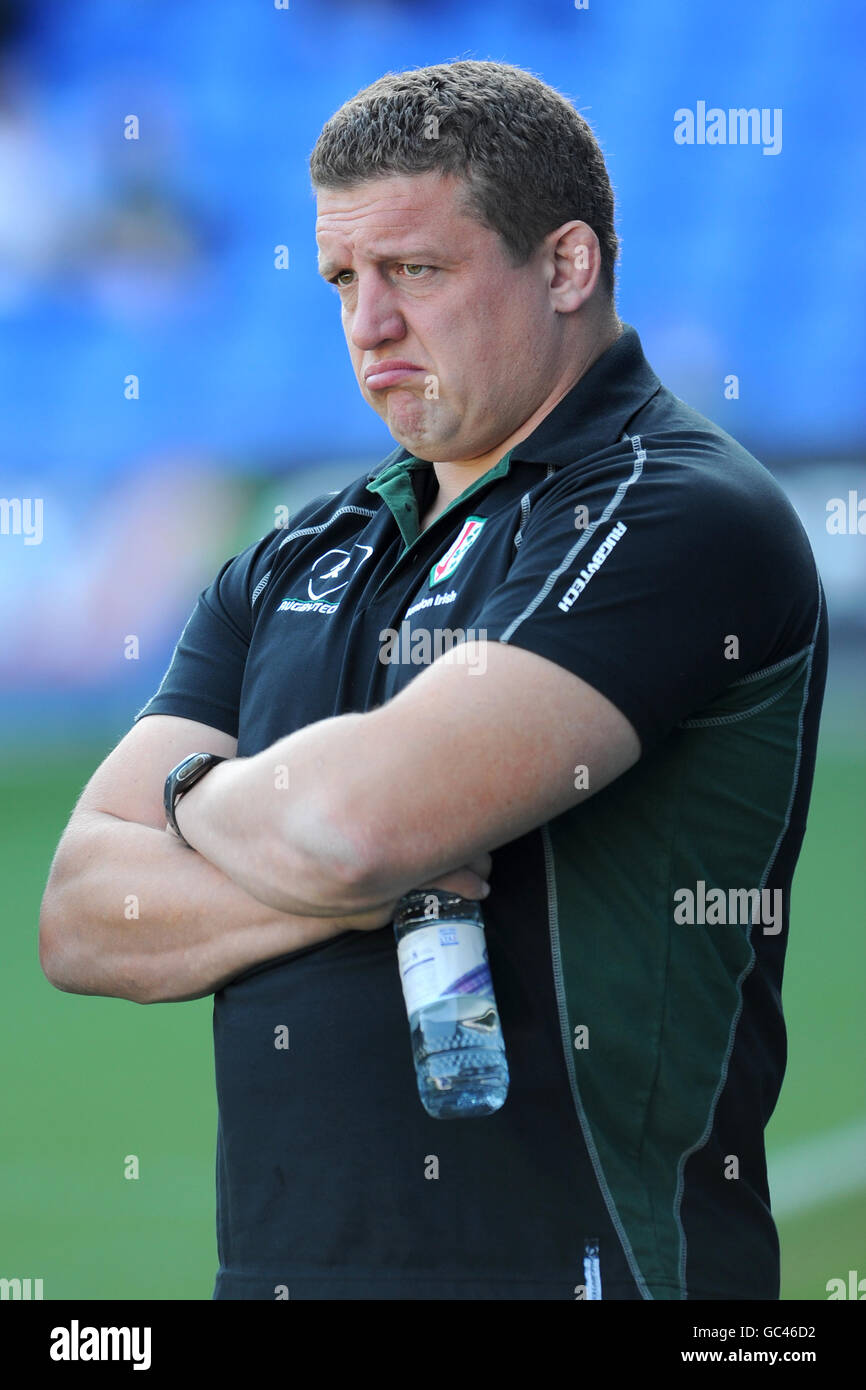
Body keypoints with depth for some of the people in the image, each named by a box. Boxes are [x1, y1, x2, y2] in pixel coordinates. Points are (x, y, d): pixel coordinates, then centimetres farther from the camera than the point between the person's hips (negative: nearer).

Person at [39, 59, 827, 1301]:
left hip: (568, 1258, -6)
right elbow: (80, 919, 4)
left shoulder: (683, 520, -10)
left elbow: (363, 816, -22)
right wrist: (355, 886, -12)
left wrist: (201, 797, -1)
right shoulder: (297, 565, 12)